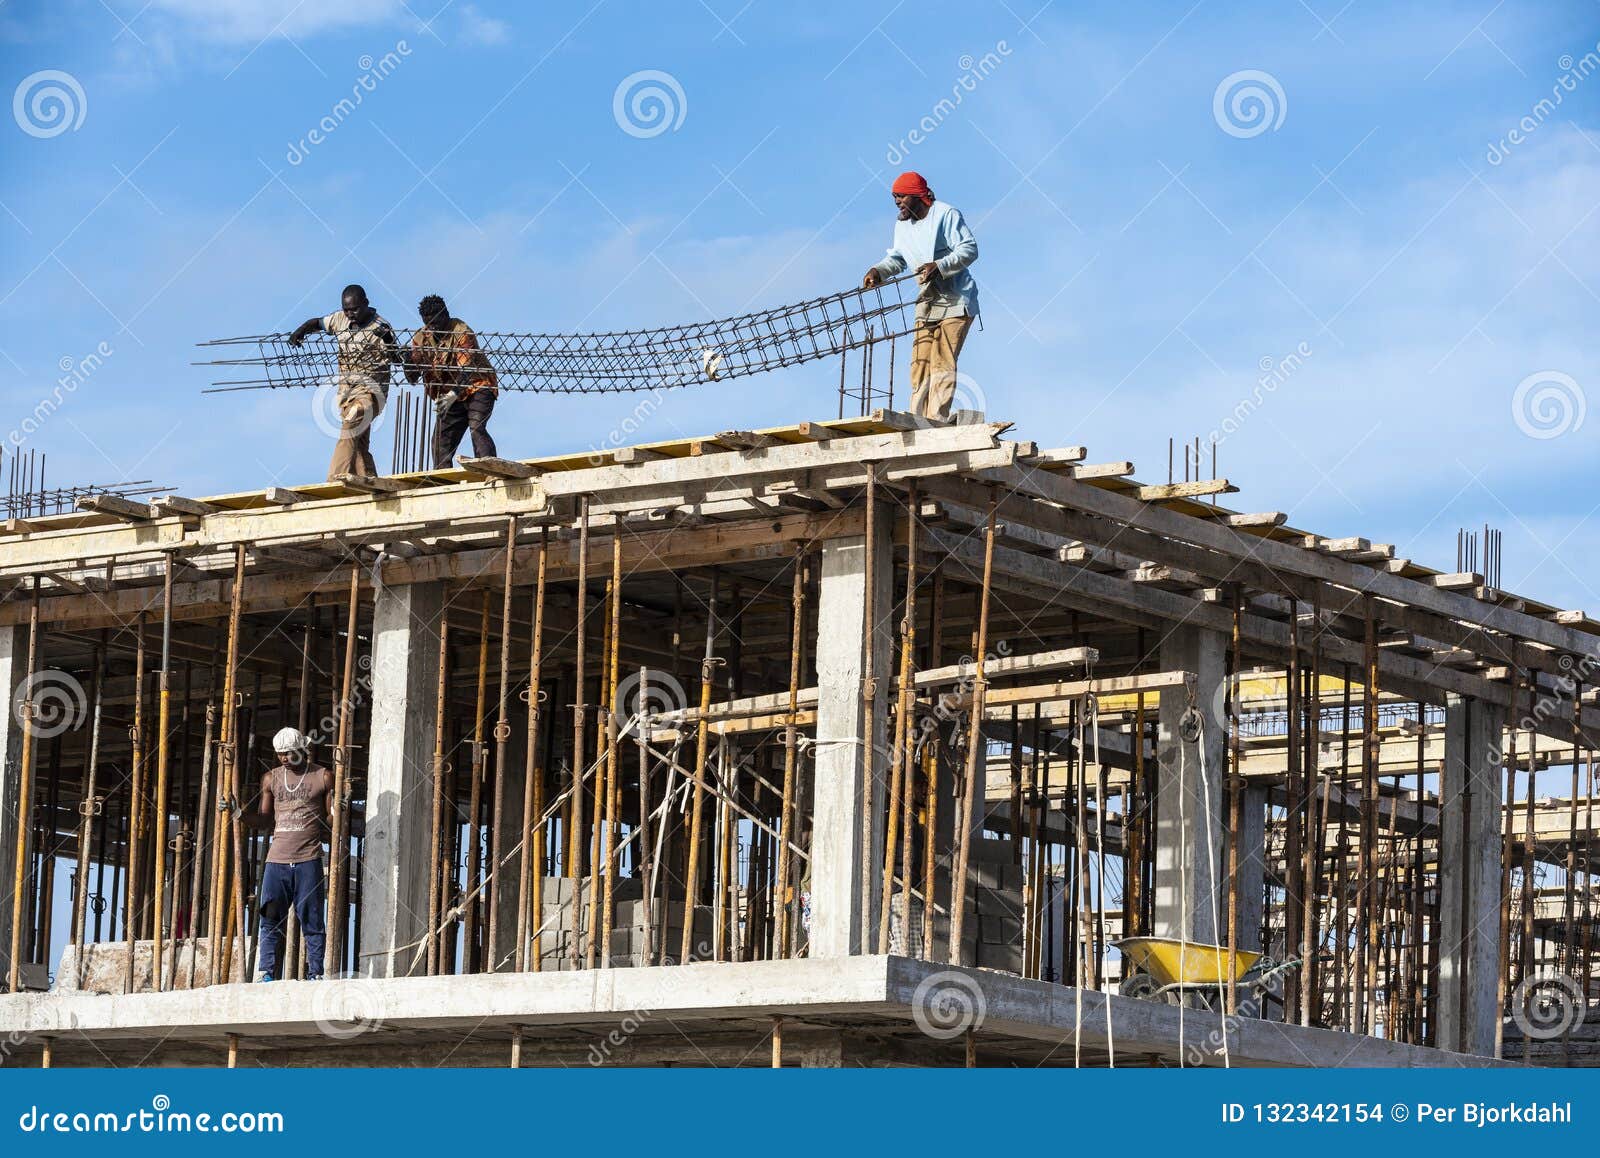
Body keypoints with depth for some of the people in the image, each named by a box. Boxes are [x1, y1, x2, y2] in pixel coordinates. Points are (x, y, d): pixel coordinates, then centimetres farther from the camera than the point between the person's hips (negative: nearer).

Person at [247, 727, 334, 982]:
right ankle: (267, 974, -4)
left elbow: (330, 822, 8)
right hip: (277, 858, 3)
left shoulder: (323, 777, 5)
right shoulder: (271, 779, 14)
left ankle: (315, 973, -1)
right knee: (271, 918, -3)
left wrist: (337, 812, -14)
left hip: (308, 859, -3)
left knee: (312, 919, -3)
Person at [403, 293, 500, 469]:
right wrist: (409, 361, -23)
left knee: (477, 428, -28)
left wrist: (452, 395, -43)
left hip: (477, 388, -6)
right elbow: (412, 379, 0)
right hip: (450, 395, 6)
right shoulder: (421, 338, 0)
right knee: (441, 441, -3)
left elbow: (467, 369, -28)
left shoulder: (462, 332, -17)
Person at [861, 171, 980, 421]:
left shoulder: (946, 215, -9)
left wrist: (939, 266, -28)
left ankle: (936, 421, -18)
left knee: (942, 362, -15)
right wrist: (878, 271, -3)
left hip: (956, 302, -7)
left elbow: (969, 250, -15)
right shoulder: (902, 225, 13)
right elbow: (897, 258, 17)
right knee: (920, 363, 0)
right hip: (927, 304, 7)